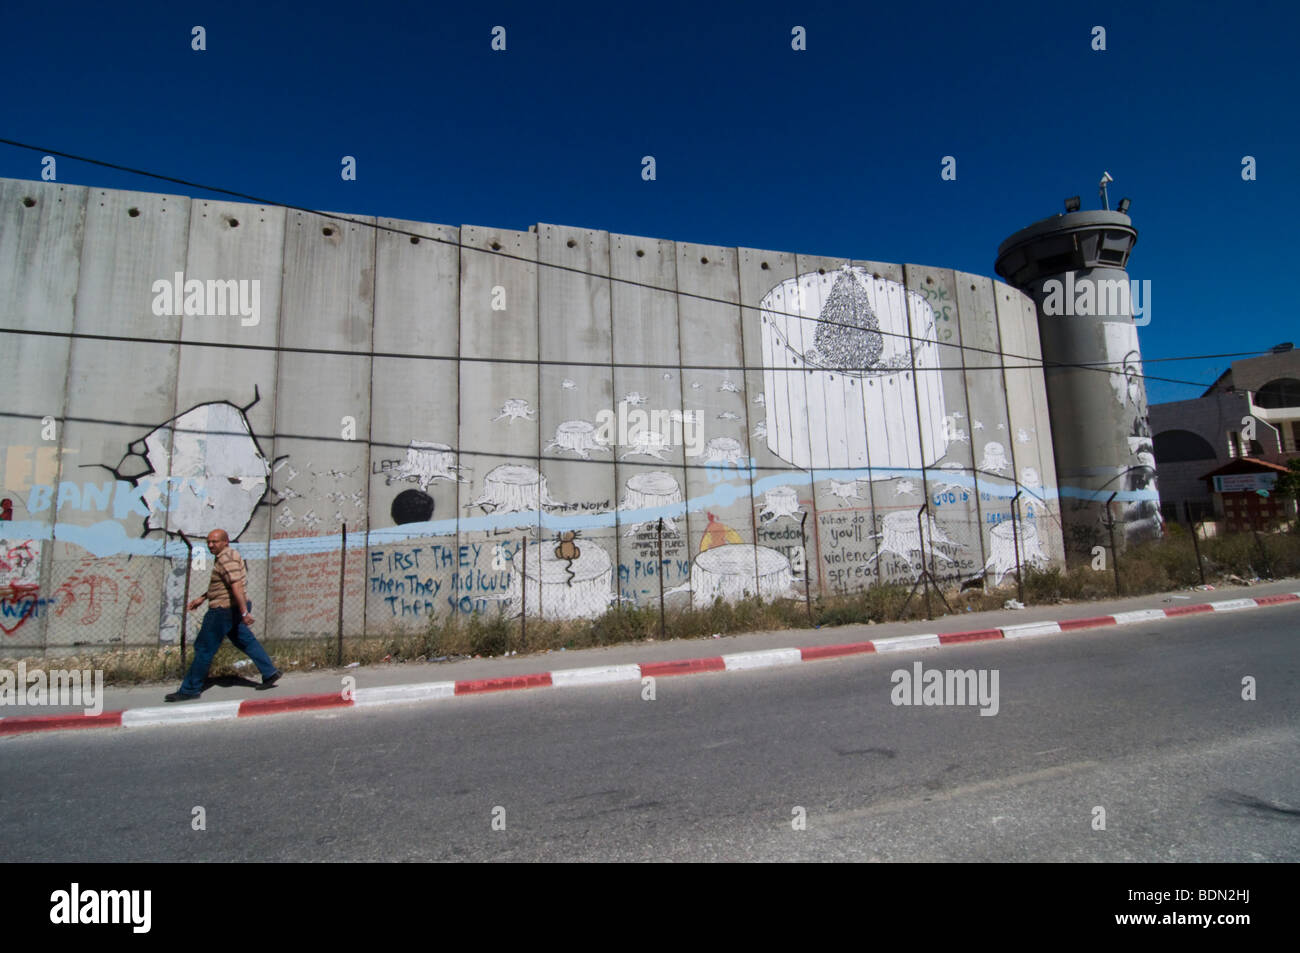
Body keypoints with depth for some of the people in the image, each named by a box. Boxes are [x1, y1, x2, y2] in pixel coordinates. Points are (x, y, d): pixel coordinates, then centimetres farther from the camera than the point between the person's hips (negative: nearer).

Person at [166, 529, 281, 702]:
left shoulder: (226, 559, -19)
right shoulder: (223, 556, 15)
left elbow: (236, 586, -27)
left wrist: (244, 612, -31)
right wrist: (202, 598, 24)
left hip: (223, 611, -10)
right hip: (232, 609, 10)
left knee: (204, 649, 1)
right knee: (245, 641, 14)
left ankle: (189, 690, 11)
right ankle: (270, 673, 16)